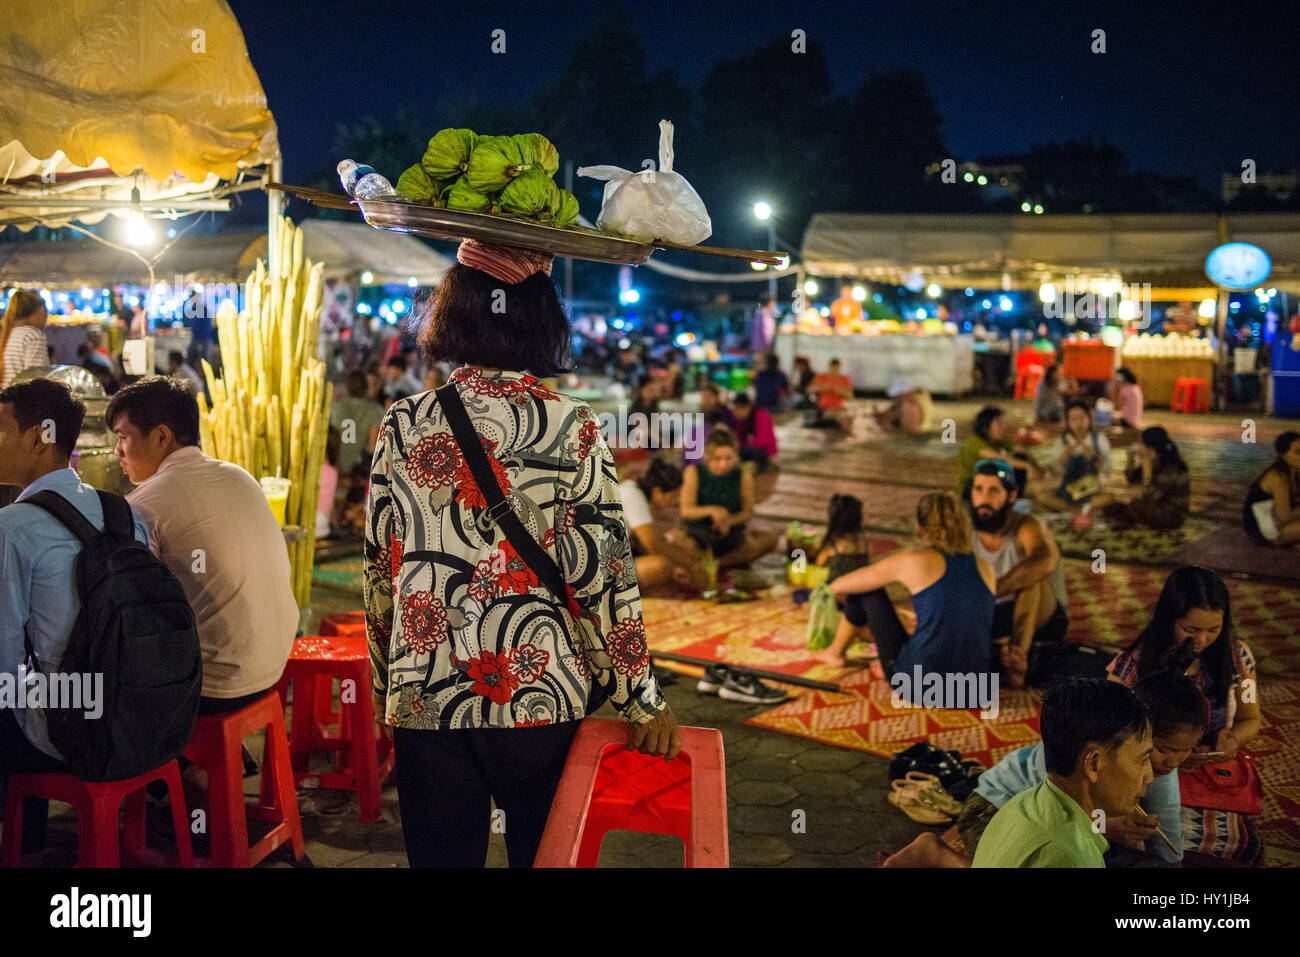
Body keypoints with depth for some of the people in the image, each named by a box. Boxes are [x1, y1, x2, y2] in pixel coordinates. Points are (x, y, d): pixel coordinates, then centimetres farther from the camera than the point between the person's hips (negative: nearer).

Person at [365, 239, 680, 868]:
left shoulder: (402, 426, -1)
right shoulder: (570, 427, -9)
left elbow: (378, 571, 4)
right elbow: (601, 574, -11)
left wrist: (385, 691, 16)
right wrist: (642, 701, -2)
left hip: (423, 699, 2)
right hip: (543, 698, -2)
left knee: (440, 856, 15)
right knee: (545, 857, 15)